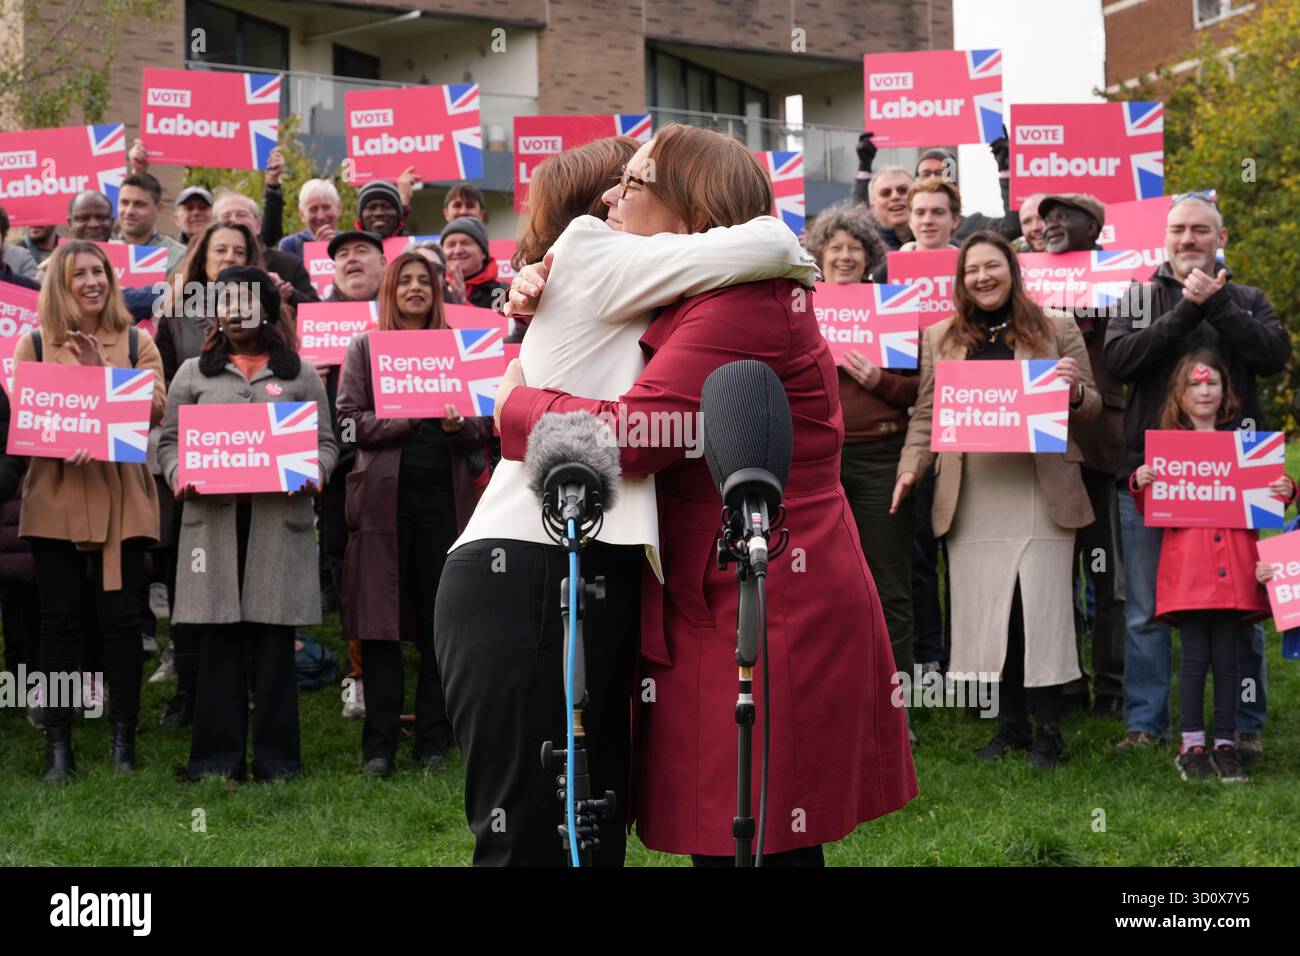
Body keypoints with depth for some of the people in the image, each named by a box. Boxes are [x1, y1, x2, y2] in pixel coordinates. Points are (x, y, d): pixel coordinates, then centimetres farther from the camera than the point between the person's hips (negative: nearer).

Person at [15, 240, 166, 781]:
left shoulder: (136, 344, 9)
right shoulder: (35, 344, 9)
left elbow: (154, 410, -4)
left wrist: (103, 372, -15)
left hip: (121, 497, 0)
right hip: (56, 496, 0)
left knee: (120, 618, -1)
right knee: (60, 619, 1)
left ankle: (123, 738, 8)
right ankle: (58, 745, 5)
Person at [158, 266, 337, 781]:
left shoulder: (299, 373, 14)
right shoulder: (194, 373, 16)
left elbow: (325, 440, 10)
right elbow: (170, 439, 11)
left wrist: (314, 473, -10)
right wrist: (178, 475, -9)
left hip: (281, 517, 0)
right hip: (212, 517, 1)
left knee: (274, 636, 0)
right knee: (218, 635, -1)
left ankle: (276, 755, 6)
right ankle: (217, 755, 4)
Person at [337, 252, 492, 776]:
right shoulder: (366, 346, 9)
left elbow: (486, 425, 9)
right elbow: (349, 419, 0)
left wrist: (458, 425, -13)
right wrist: (406, 418, -14)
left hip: (444, 494, 1)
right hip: (384, 494, -1)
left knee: (440, 622, 2)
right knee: (380, 622, -2)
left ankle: (434, 743, 10)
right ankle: (379, 746, 4)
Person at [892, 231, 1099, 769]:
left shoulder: (1058, 332, 10)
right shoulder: (940, 339, 14)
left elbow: (1091, 409, 11)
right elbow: (926, 414, 14)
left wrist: (1074, 390, -11)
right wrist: (911, 468, -2)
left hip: (1042, 494, -2)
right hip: (972, 498, 2)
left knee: (1042, 610, -4)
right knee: (986, 613, 2)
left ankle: (1048, 733, 4)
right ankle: (1009, 727, 13)